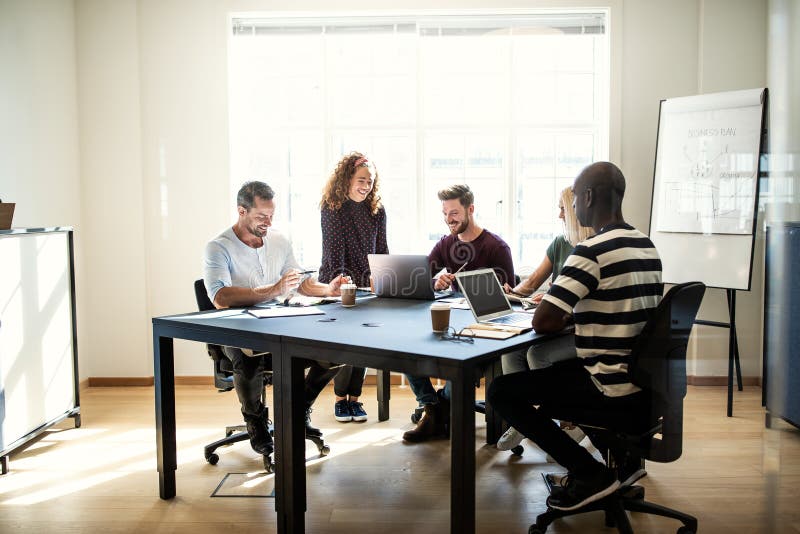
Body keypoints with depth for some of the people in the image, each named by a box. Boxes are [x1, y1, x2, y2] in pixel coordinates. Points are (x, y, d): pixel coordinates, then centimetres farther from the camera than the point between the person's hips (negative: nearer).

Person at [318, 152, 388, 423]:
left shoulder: (376, 210, 7)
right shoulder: (332, 208, -7)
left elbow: (381, 250, 8)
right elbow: (333, 248, -15)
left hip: (367, 285, 4)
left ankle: (354, 398, 12)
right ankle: (340, 399, 5)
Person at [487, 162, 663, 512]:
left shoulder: (591, 251, -20)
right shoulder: (647, 247, 7)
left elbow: (542, 322, -21)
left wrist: (564, 318, 0)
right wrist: (573, 315, 11)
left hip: (614, 388, -9)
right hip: (644, 383, 9)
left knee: (501, 391, 0)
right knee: (550, 371, 30)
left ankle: (590, 474, 1)